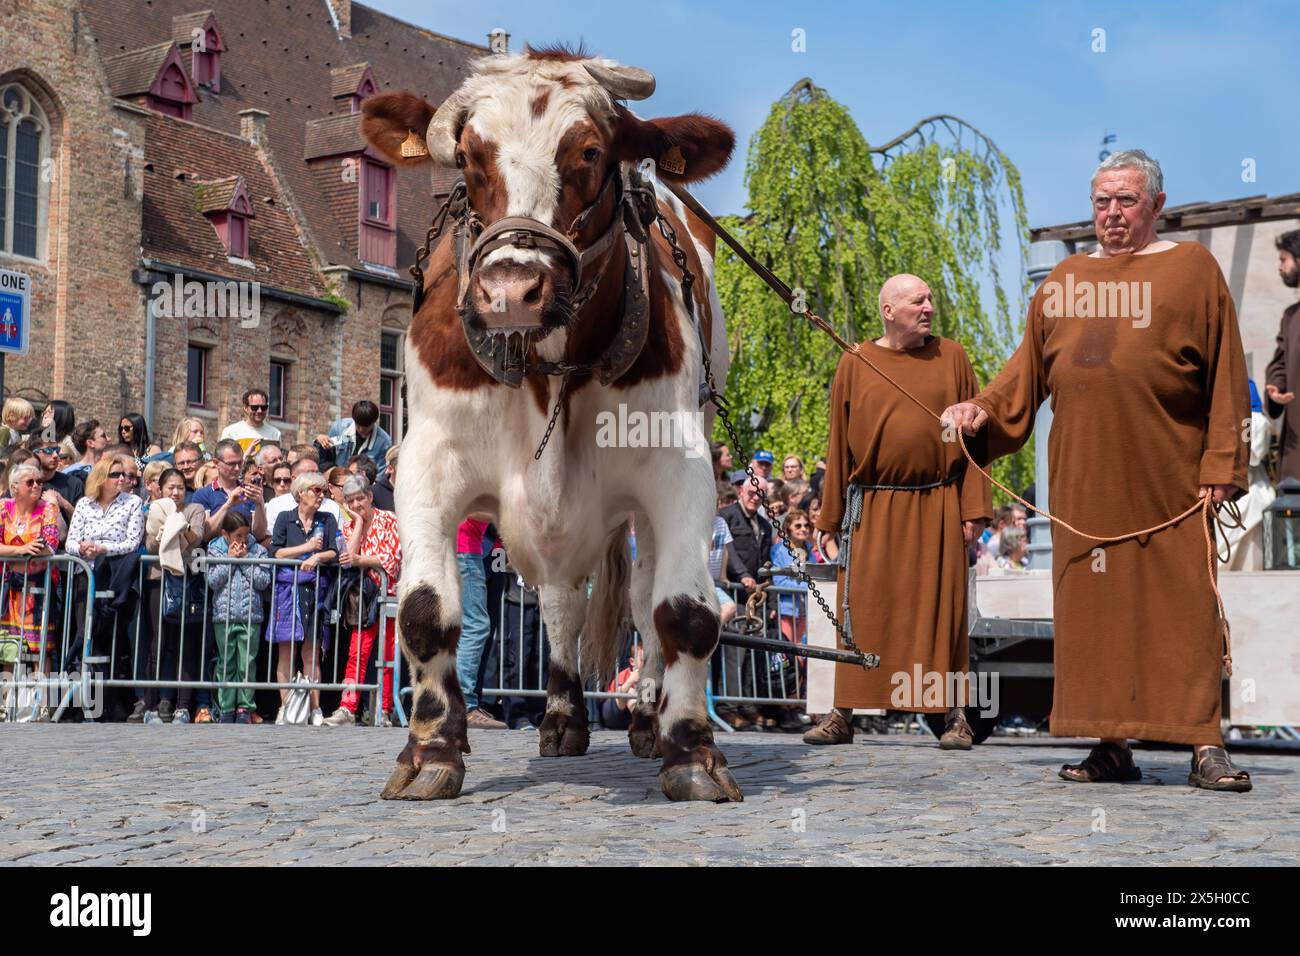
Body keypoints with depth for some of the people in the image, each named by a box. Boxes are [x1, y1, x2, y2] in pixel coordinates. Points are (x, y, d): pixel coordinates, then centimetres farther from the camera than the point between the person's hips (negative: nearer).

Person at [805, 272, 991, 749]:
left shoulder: (951, 357, 7)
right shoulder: (855, 364, 7)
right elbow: (839, 445, 7)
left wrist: (974, 508, -2)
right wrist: (831, 516, 5)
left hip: (937, 508, 0)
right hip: (873, 509, 0)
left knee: (942, 610, 1)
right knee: (864, 608, 1)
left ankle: (955, 715, 7)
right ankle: (843, 713, 7)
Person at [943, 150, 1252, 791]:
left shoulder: (1193, 268, 7)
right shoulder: (1063, 281, 18)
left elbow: (1225, 376, 1)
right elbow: (1027, 371, 16)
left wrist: (1220, 464, -7)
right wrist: (981, 408, -2)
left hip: (1166, 477, -3)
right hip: (1084, 479, 4)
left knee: (1184, 606, -5)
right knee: (1094, 606, 2)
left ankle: (1206, 747, -1)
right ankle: (1113, 748, 8)